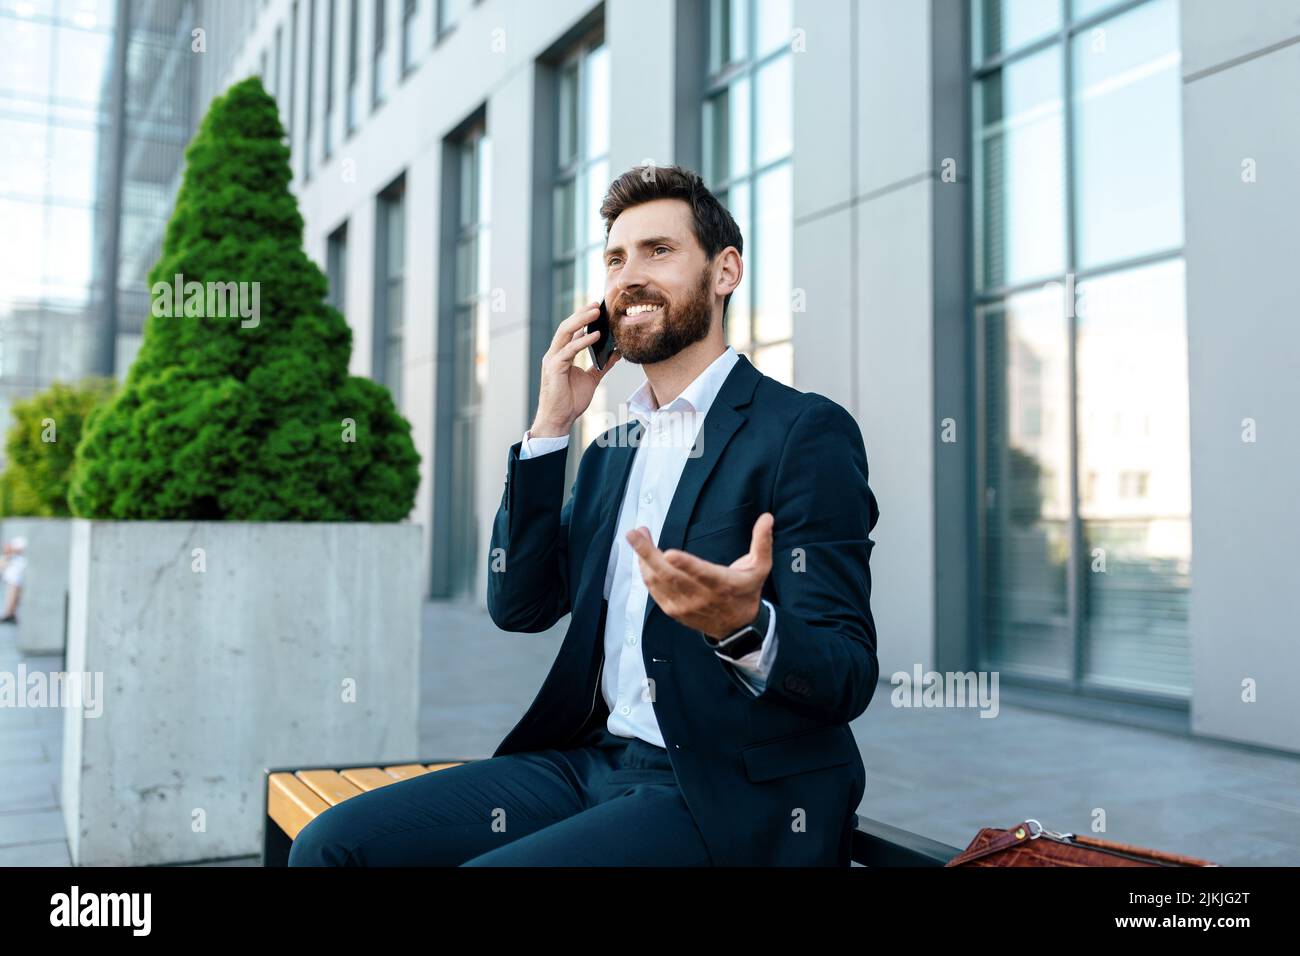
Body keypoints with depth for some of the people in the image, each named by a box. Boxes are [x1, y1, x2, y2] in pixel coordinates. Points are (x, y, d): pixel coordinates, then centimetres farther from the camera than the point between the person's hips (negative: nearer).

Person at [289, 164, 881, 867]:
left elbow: (847, 677, -13)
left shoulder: (806, 432, -8)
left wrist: (745, 626, -35)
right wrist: (549, 426, 2)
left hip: (727, 798, -6)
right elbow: (519, 605, 8)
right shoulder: (612, 451, 15)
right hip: (592, 757, 6)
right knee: (332, 842, -7)